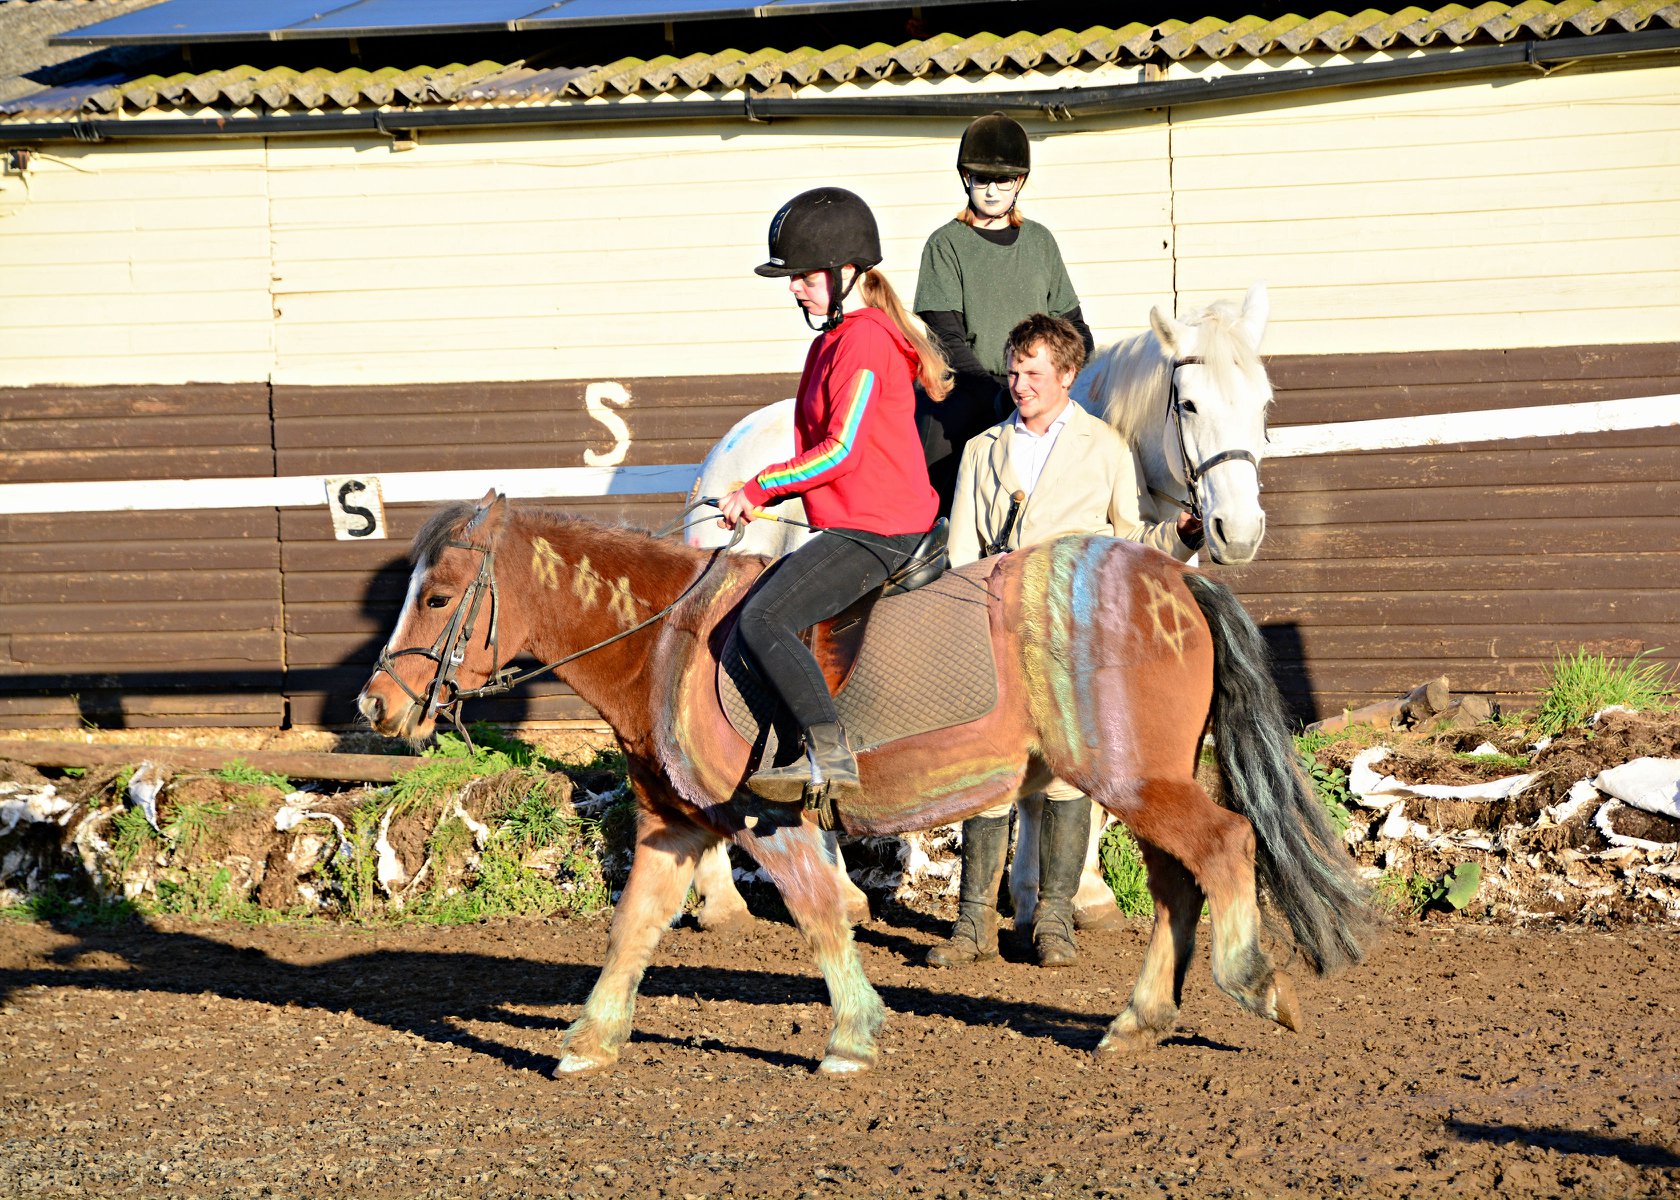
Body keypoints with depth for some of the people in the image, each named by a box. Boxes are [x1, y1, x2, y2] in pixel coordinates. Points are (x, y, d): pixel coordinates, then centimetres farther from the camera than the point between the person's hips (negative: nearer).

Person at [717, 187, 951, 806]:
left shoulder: (861, 340, -15)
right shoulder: (833, 339, 18)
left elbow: (841, 449, -21)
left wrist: (758, 488, -14)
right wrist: (763, 496, 10)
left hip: (876, 532, -11)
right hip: (852, 524, 11)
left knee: (763, 619, -20)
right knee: (755, 601, 15)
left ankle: (830, 754, -26)